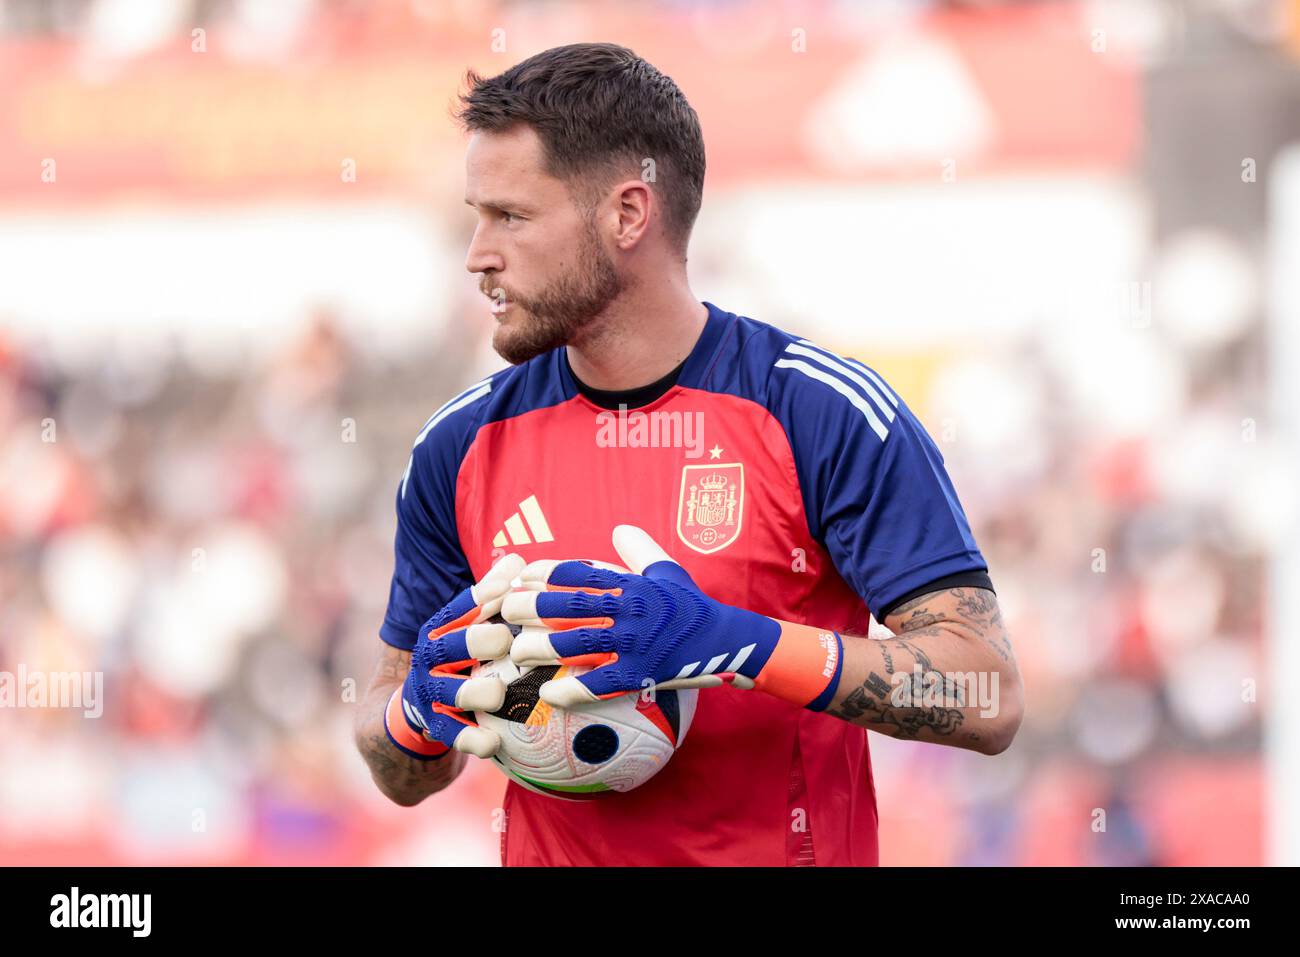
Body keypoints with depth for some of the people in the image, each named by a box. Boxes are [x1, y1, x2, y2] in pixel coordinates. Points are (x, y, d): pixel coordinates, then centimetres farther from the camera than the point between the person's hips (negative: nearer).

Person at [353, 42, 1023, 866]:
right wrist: (421, 717, -14)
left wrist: (742, 645, -28)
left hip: (784, 848, -3)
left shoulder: (826, 412, -11)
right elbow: (400, 775, 8)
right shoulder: (461, 450, 1)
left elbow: (989, 699, -18)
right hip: (551, 853, 3)